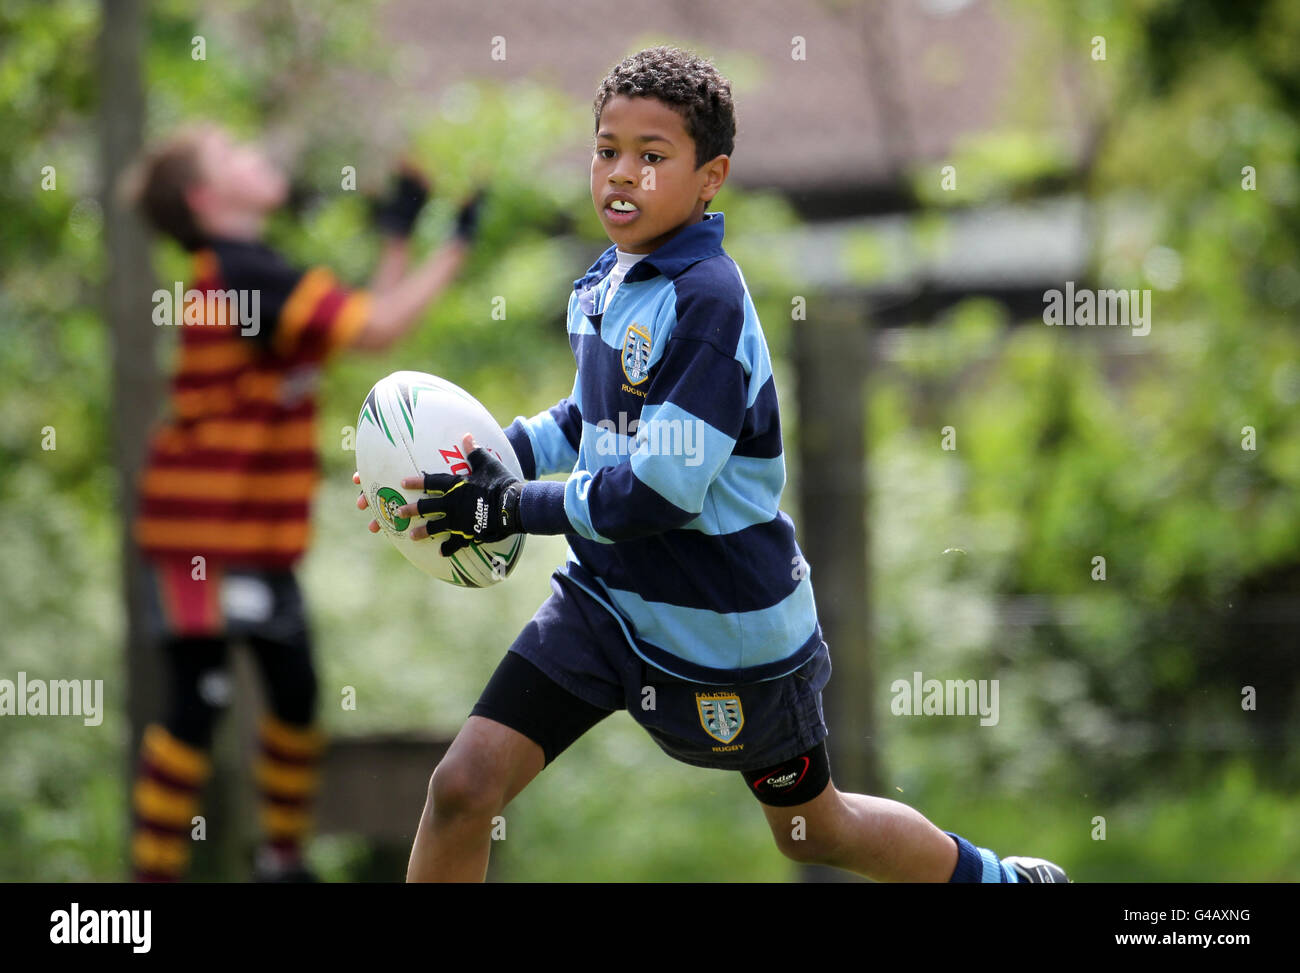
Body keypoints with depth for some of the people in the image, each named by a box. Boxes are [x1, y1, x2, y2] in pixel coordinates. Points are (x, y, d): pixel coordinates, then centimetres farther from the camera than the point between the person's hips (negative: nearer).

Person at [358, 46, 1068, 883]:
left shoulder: (707, 300, -24)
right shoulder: (604, 285, 1)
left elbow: (662, 489, -28)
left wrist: (514, 508, -20)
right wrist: (489, 455, 2)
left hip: (724, 626, -7)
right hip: (608, 598, 7)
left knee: (812, 829, 16)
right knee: (464, 787, -9)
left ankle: (991, 876, 43)